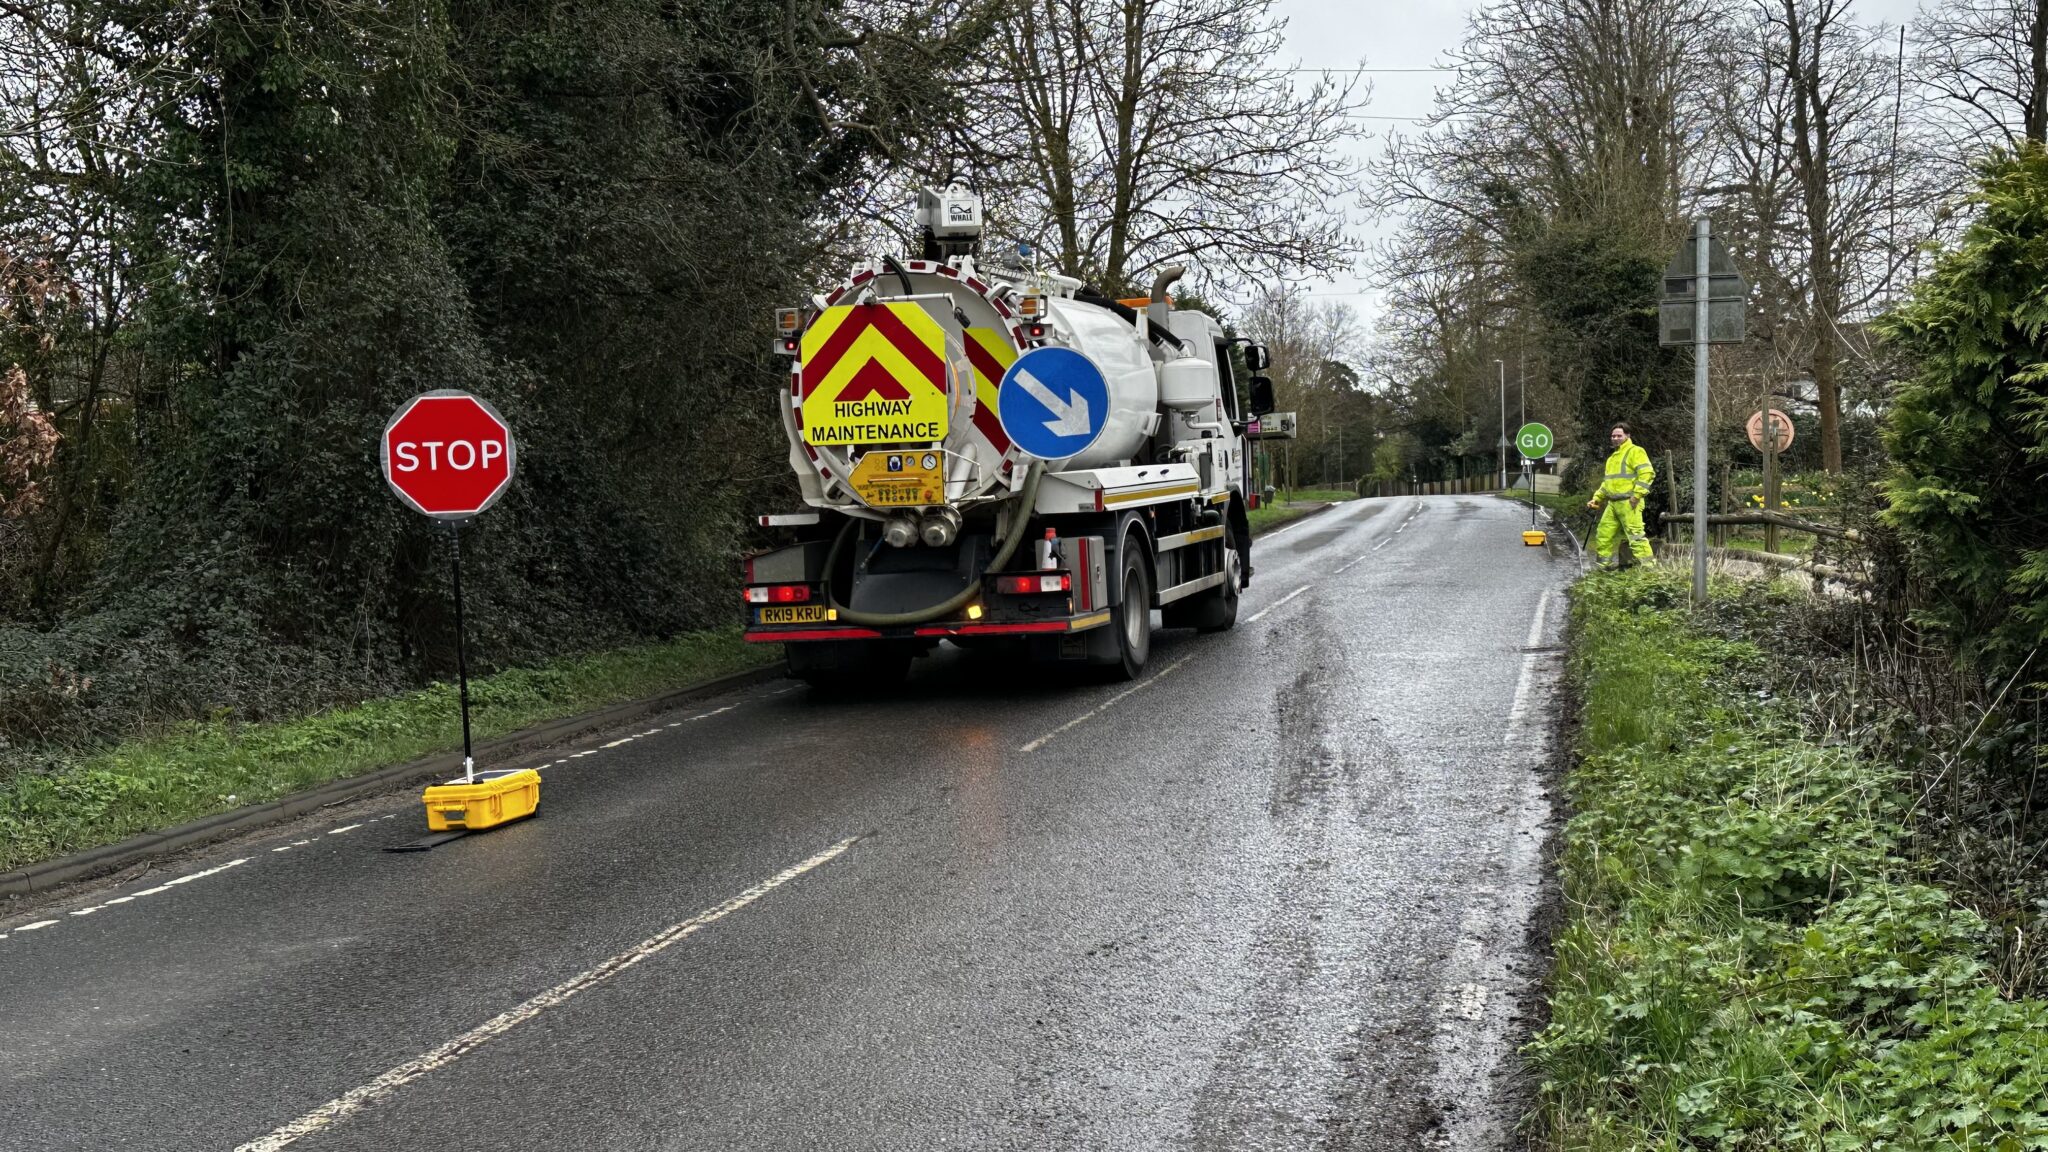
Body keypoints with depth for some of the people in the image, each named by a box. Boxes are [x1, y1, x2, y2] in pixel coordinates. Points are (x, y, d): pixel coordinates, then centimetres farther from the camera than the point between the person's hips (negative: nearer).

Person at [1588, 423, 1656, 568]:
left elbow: (1647, 473, -15)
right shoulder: (1612, 458, 24)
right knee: (1603, 534, 11)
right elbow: (1606, 482, 31)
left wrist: (1637, 494, -21)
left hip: (1628, 503, -9)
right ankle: (1602, 565, 20)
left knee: (1635, 535, -13)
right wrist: (1597, 498, 23)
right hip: (1613, 503, 9)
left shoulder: (1635, 451, -4)